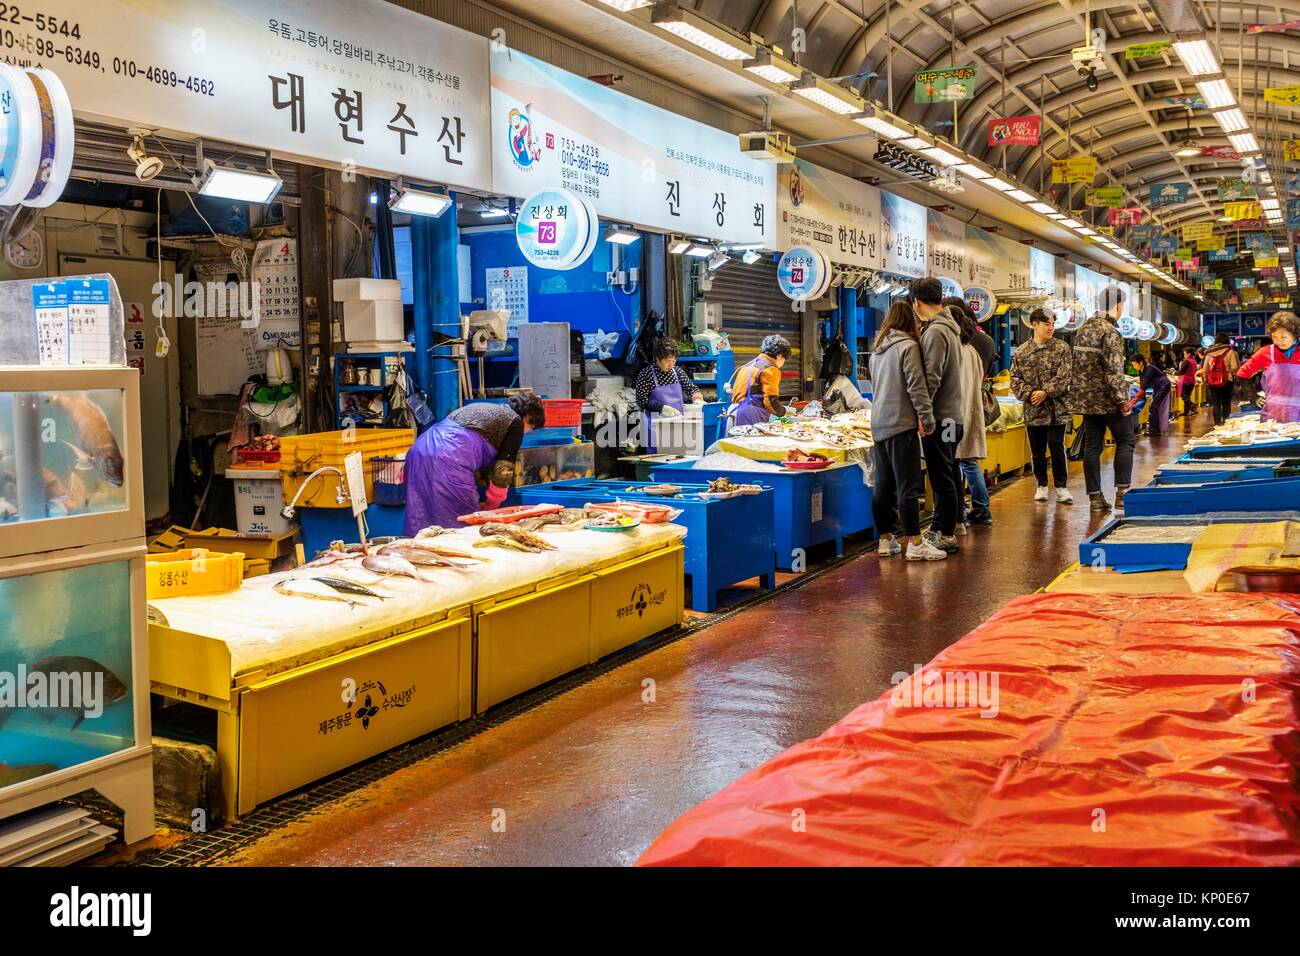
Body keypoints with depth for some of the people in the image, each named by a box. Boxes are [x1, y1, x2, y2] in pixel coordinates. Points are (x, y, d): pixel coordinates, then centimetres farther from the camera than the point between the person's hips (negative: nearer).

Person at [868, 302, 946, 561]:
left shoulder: (877, 349, 15)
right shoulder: (908, 346, -8)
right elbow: (917, 387, -14)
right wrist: (927, 419, -11)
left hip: (879, 424, 8)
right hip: (901, 423, -8)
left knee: (883, 485, 10)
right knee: (908, 486, -6)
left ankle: (885, 540, 15)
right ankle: (915, 544, -5)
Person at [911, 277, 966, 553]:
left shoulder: (935, 331, -15)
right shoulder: (949, 327, 15)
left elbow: (932, 377, -21)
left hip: (940, 415, -10)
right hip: (953, 412, 10)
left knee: (942, 477, -5)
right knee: (944, 476, 16)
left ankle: (947, 534, 0)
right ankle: (939, 527, 26)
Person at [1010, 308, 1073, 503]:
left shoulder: (1061, 348, 0)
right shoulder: (1021, 352, 5)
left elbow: (1065, 377, -8)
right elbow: (1015, 379, 2)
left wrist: (1045, 392, -16)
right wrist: (1029, 394, -13)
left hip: (1056, 409, -2)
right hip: (1032, 411, 2)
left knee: (1057, 450, 0)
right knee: (1037, 452, 10)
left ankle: (1061, 487, 10)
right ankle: (1041, 486, 23)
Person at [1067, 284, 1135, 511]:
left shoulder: (1083, 328, 11)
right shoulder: (1110, 332, -15)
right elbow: (1114, 369, -20)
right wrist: (1121, 399, -16)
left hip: (1086, 399, 7)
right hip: (1107, 399, -7)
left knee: (1092, 446, 8)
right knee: (1125, 441, 6)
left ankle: (1095, 497, 9)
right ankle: (1122, 492, 0)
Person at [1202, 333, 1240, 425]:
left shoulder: (1209, 353, 6)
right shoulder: (1230, 351, -6)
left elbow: (1204, 369, 9)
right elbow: (1235, 367, -15)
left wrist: (1206, 380, 17)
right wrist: (1230, 372, 4)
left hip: (1212, 382, 2)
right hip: (1226, 381, -2)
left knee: (1215, 404, 7)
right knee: (1226, 403, 11)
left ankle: (1218, 422, 4)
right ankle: (1226, 421, 7)